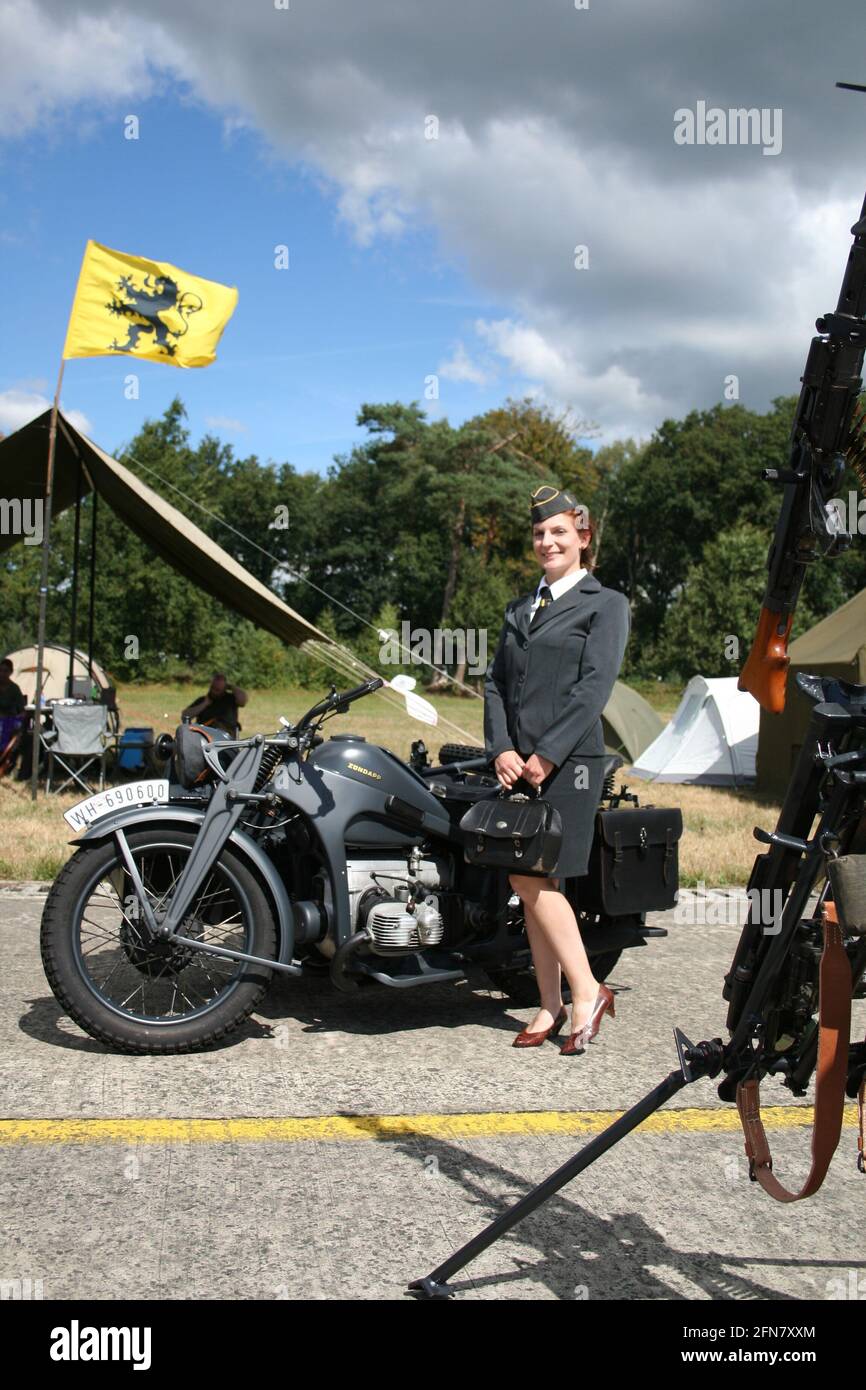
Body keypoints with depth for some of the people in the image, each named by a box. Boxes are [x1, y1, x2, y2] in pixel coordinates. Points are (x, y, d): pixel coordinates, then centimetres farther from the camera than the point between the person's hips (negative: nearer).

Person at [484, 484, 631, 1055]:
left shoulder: (606, 603, 1)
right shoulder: (520, 608, 20)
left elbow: (595, 687, -9)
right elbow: (495, 681, 13)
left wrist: (547, 755, -15)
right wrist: (501, 750, -3)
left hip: (568, 763, -6)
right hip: (519, 766, 6)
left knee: (532, 879, -13)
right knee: (536, 887, 7)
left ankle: (587, 990, 0)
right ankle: (551, 1006, 14)